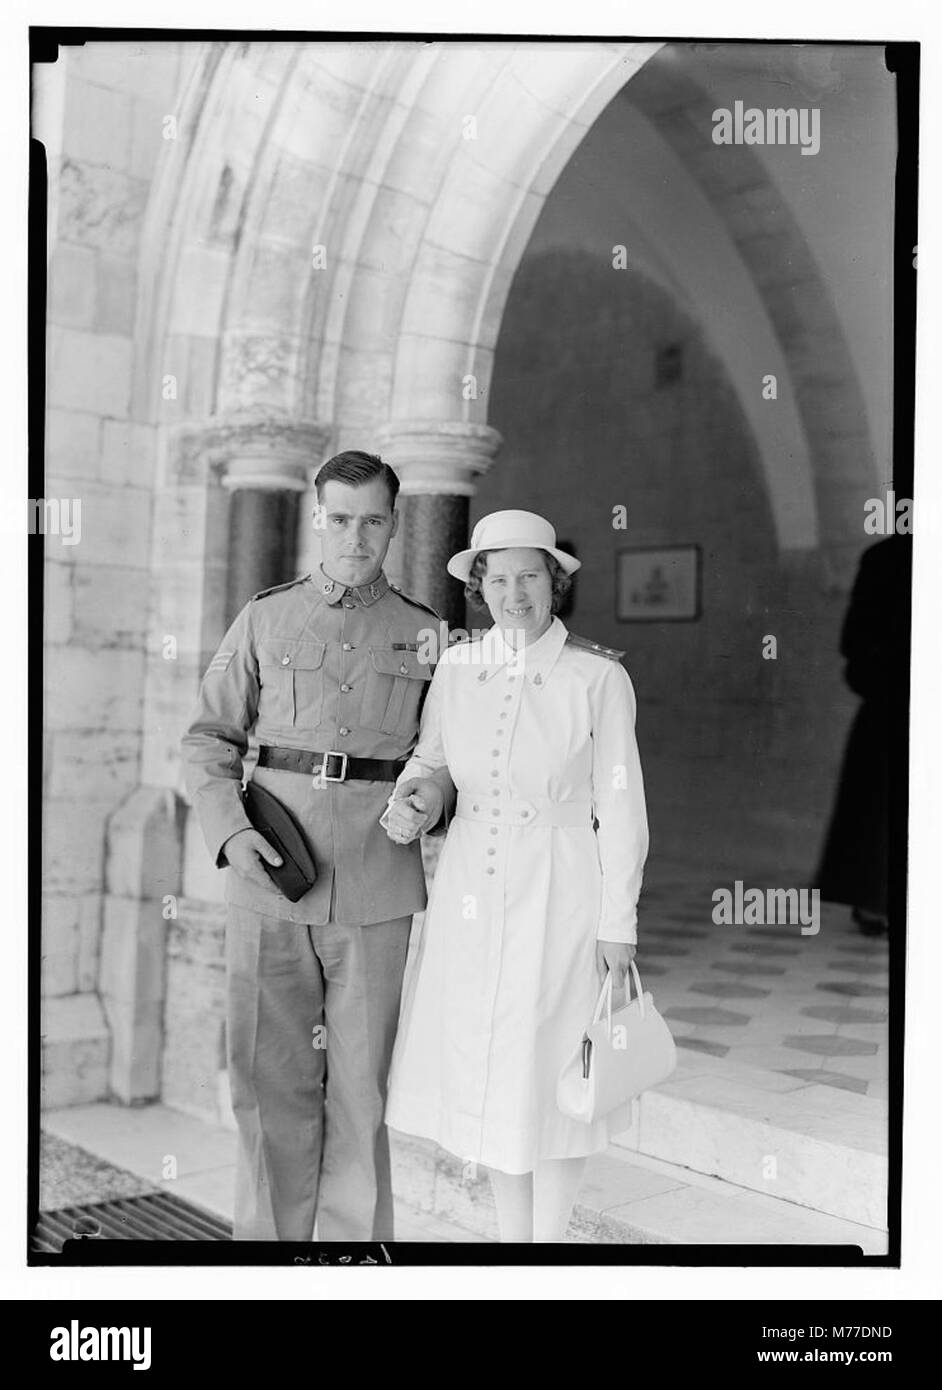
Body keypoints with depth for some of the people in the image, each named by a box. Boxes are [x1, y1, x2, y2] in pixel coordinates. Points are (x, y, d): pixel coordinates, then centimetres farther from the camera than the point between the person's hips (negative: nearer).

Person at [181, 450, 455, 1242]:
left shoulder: (425, 633, 8)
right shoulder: (266, 618, 8)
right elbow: (210, 740, 8)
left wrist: (438, 793, -9)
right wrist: (231, 832, -8)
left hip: (377, 880, 0)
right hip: (269, 878, 0)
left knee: (361, 1074, 4)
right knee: (269, 1071, 5)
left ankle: (354, 1235, 19)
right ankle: (272, 1230, 20)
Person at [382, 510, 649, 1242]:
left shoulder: (599, 676, -11)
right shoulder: (458, 668, 0)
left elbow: (620, 805, -8)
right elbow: (429, 758, 12)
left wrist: (618, 922, -8)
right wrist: (405, 802, -11)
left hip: (560, 890, -4)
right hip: (472, 884, 4)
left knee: (554, 1074, 7)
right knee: (487, 1066, 13)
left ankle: (550, 1235, 28)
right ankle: (513, 1235, 33)